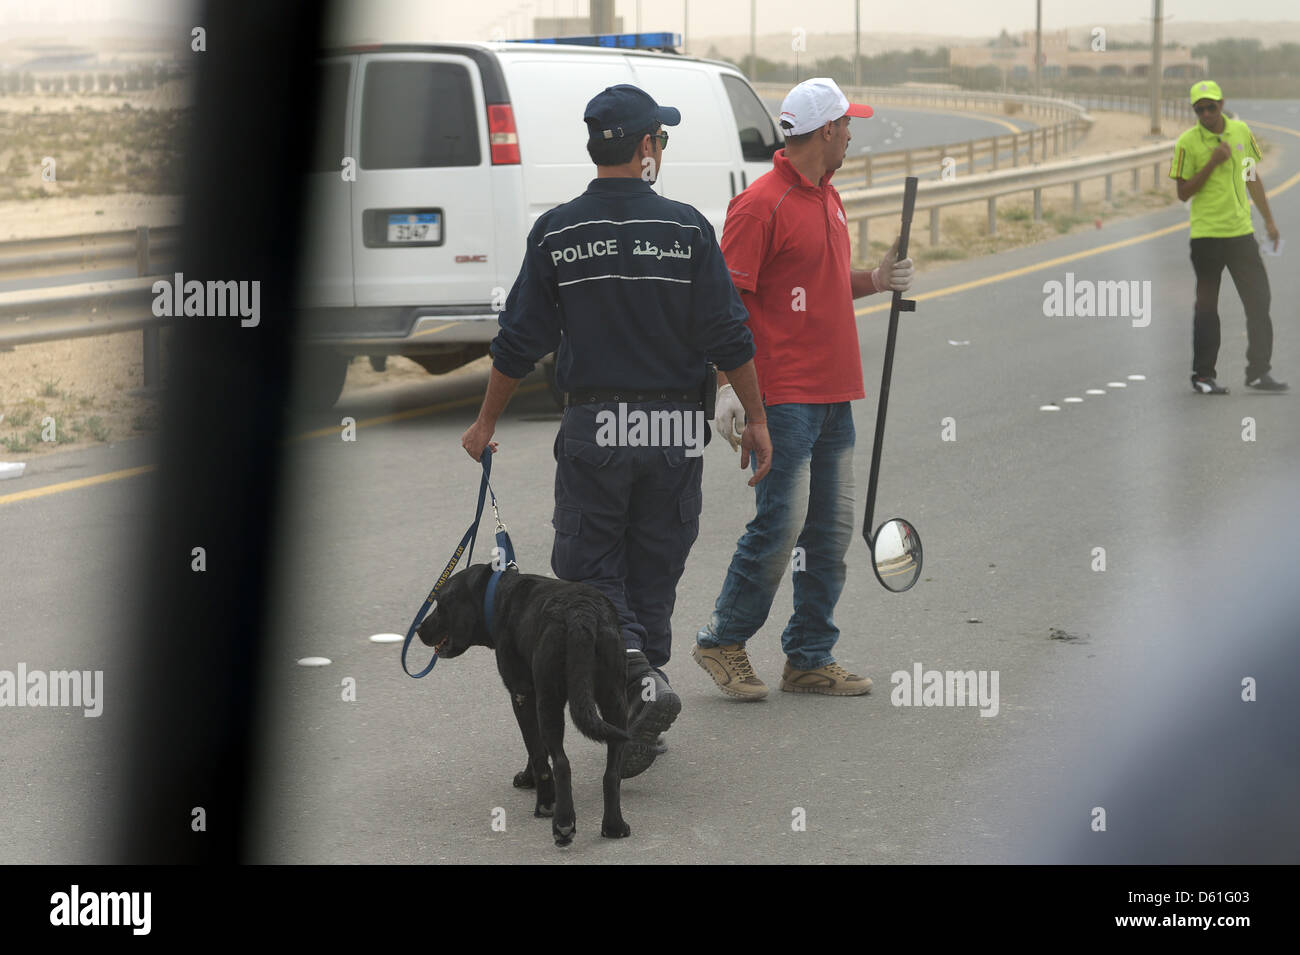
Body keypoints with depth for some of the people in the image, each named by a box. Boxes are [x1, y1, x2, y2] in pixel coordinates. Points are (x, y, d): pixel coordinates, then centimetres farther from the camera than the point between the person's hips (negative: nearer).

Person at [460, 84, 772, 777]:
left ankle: (636, 670, -20)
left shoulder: (555, 233, -2)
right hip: (675, 431, 1)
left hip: (591, 430, -1)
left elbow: (519, 343, 1)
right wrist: (755, 418, 4)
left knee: (588, 569, 7)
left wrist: (486, 423, 13)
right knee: (653, 571, 12)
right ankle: (639, 730, 17)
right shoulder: (686, 228, -5)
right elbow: (728, 336, -6)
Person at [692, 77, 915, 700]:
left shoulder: (827, 198, 16)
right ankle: (723, 642, 7)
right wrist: (728, 385, -20)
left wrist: (875, 280, 10)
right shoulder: (761, 204, -12)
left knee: (831, 531, 8)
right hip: (784, 395, -9)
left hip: (833, 393, 9)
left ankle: (810, 659, 15)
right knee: (780, 524, -9)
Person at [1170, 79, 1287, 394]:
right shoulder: (1188, 142, -7)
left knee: (1259, 300, 2)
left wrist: (1269, 220, 17)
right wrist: (1212, 163, -17)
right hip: (1206, 235, -4)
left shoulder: (1241, 131, 6)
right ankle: (1203, 376, 10)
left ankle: (1258, 372, 10)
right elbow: (1183, 192, -7)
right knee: (1207, 307, 1)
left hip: (1241, 232, 4)